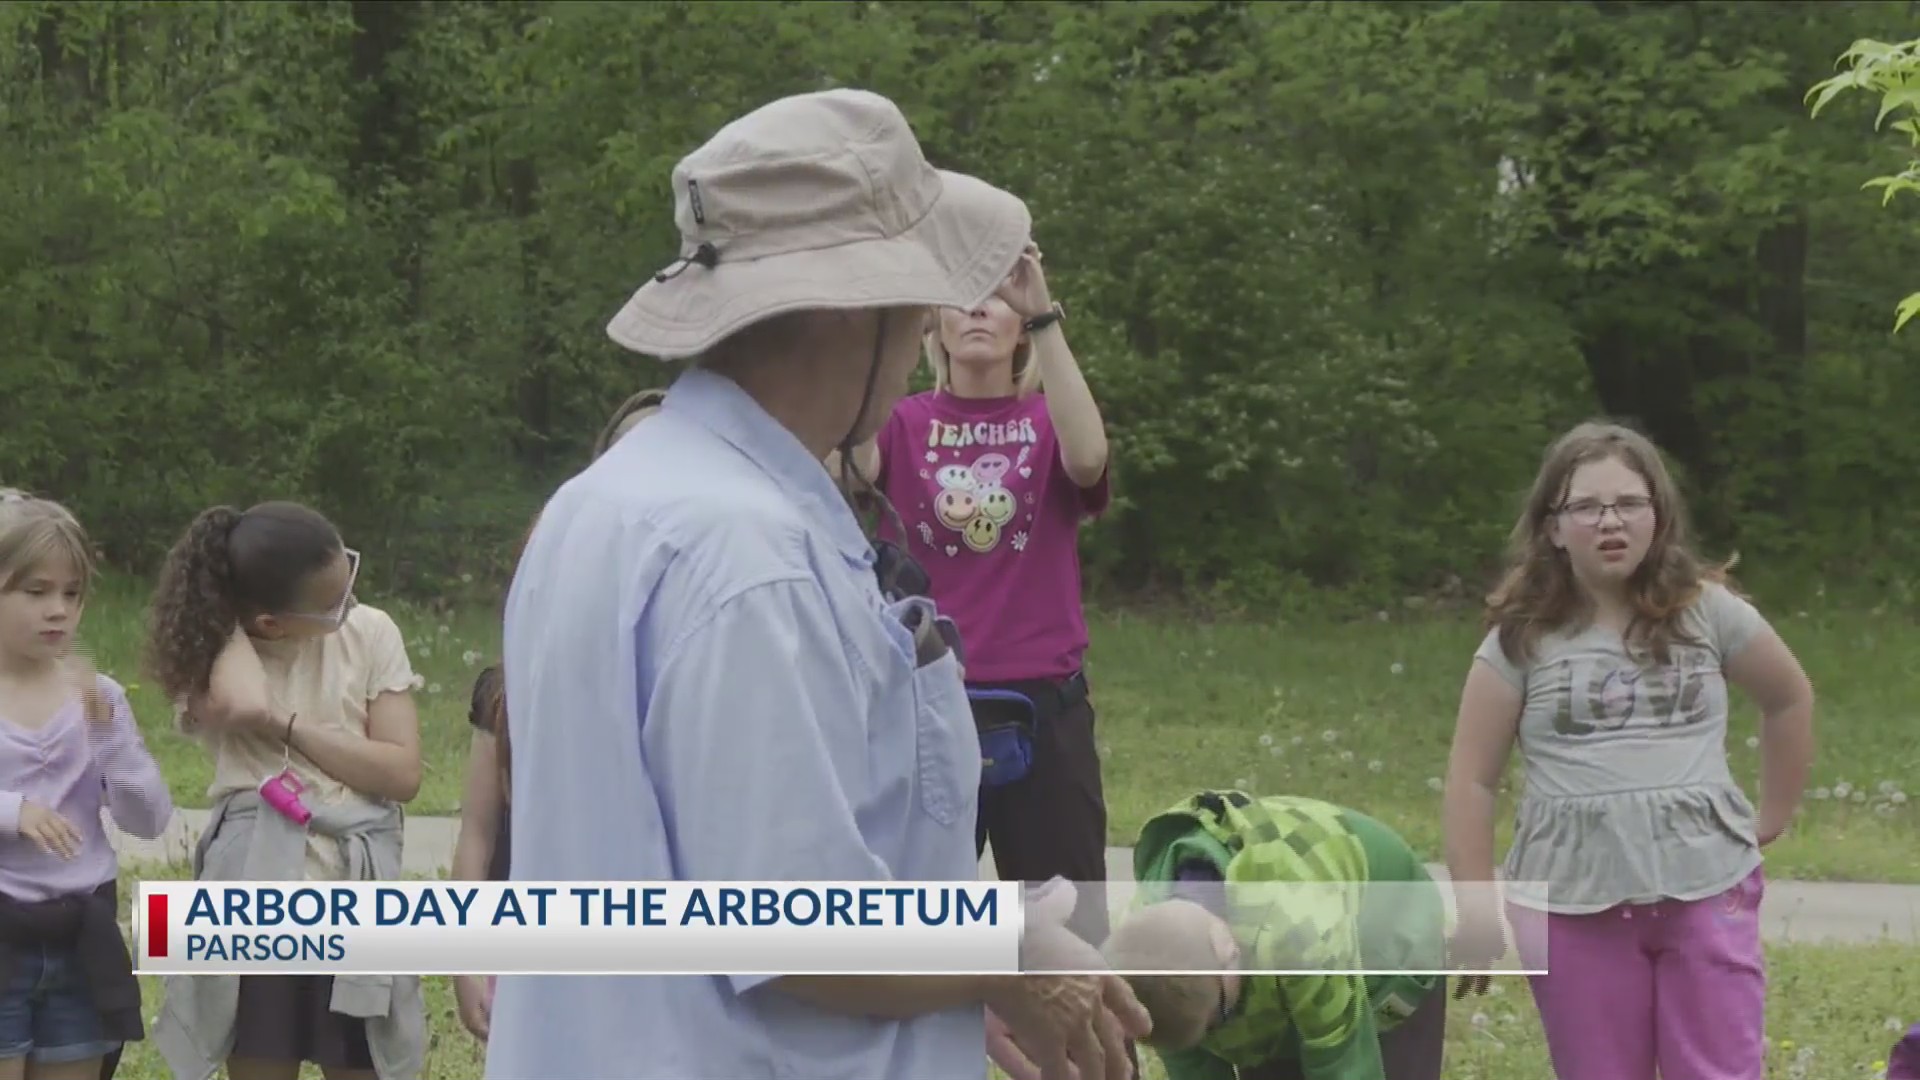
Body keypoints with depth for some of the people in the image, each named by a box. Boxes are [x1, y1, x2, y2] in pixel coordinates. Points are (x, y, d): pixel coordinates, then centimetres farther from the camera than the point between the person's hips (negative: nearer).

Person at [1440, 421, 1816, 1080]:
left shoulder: (1707, 611, 3)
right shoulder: (1523, 637, 0)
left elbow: (1790, 699, 20)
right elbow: (1473, 779, 4)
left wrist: (1773, 821, 19)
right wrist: (1475, 909, 1)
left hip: (1707, 890, 0)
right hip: (1573, 904, 0)